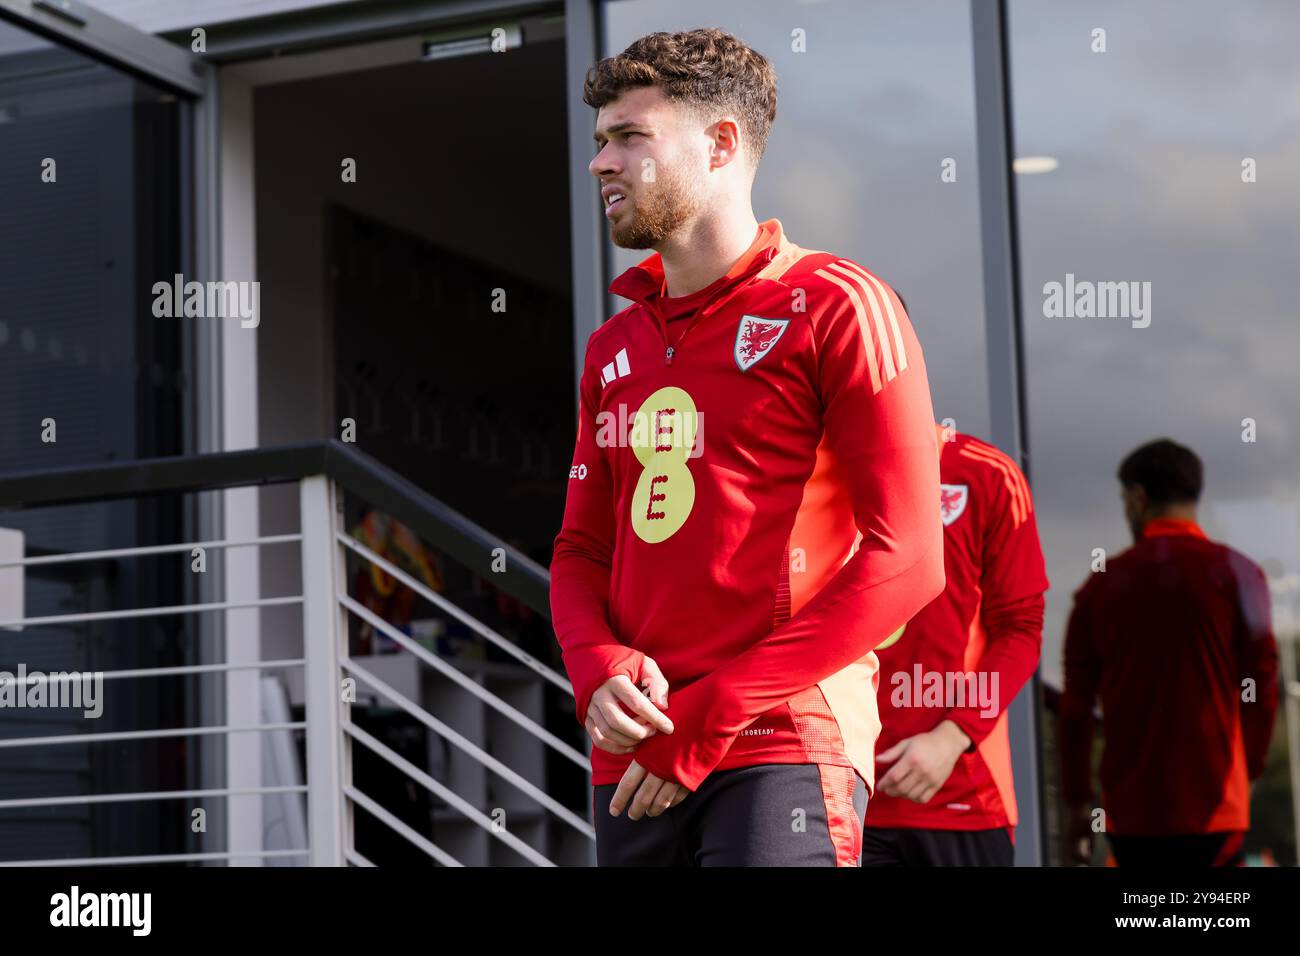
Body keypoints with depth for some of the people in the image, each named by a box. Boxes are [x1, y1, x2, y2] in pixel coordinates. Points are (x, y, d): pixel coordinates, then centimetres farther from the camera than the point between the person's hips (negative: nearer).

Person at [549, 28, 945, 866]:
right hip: (634, 765, 6)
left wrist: (715, 713, -14)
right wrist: (597, 670, -5)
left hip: (783, 749, -6)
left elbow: (906, 559, -10)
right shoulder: (613, 350, 18)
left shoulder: (835, 307, -2)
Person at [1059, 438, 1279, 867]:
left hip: (1130, 811, 3)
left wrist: (1077, 803, 13)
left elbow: (1075, 703, 6)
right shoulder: (1235, 573, -1)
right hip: (1211, 808, -3)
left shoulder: (1102, 583, 6)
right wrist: (1248, 770, 10)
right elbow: (1262, 685, -4)